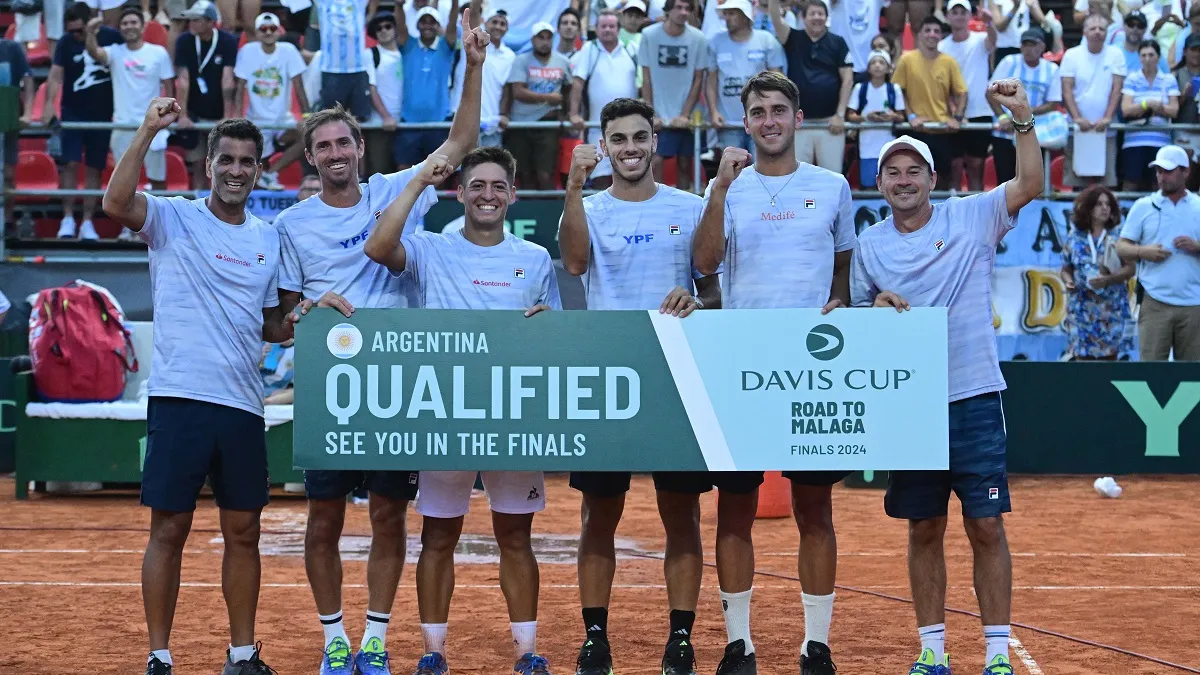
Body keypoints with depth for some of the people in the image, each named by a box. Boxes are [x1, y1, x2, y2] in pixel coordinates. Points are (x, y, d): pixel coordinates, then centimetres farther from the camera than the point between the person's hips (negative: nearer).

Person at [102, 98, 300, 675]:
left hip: (243, 404, 4)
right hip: (179, 396, -4)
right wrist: (148, 130, -23)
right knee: (169, 529, -1)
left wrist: (295, 323, 1)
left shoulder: (269, 239, 14)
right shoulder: (172, 219, 1)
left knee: (243, 531, 8)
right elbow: (116, 203, -21)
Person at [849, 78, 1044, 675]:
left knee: (987, 526, -2)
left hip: (973, 398, -2)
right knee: (923, 530, 9)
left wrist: (1022, 120, -23)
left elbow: (1030, 185, -13)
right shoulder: (869, 244, 8)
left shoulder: (971, 218, 0)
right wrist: (877, 307, -6)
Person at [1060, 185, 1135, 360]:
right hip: (1082, 309, 1)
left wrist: (1108, 280, -18)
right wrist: (1067, 280, -9)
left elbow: (1130, 268, -2)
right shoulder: (1075, 237, 7)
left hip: (1111, 308, -1)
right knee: (1082, 356, -3)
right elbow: (1066, 269, 13)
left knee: (1109, 357, 0)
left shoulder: (1117, 236, 2)